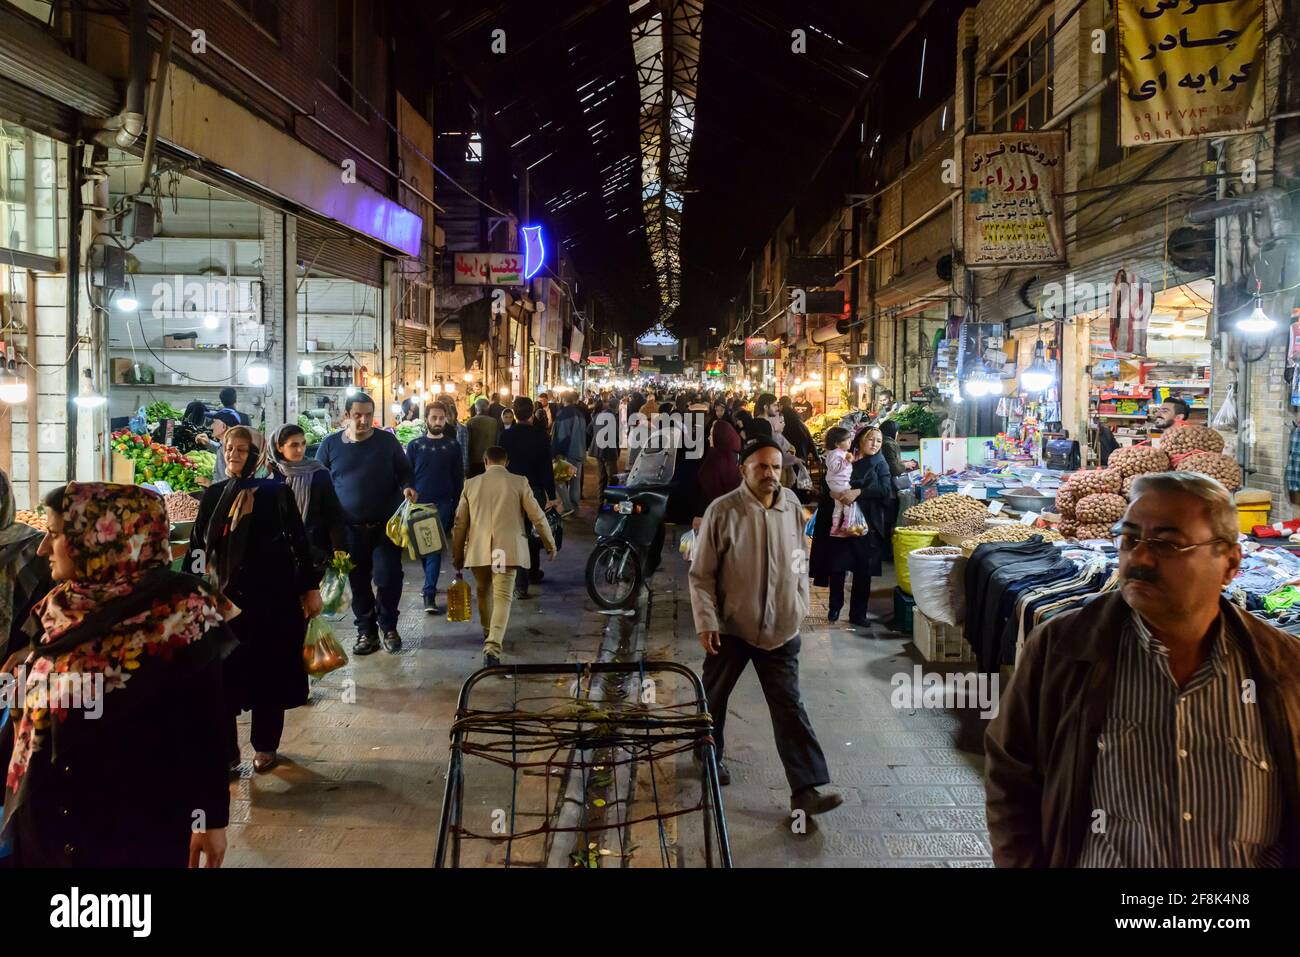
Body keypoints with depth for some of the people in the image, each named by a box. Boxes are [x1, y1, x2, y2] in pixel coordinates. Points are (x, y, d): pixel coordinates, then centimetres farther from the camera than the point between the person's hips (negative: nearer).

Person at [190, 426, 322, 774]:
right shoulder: (213, 495, 6)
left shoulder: (277, 492, -3)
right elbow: (197, 545, 9)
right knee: (223, 674, -1)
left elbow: (299, 541, -1)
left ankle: (266, 746, 24)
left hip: (273, 595, -2)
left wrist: (311, 588, -3)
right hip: (225, 596, 2)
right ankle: (225, 750, 11)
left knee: (269, 670, 7)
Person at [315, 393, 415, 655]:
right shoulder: (330, 445, 3)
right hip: (350, 528, 1)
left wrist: (406, 487, -13)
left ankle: (388, 627, 18)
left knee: (388, 576, -3)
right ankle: (366, 630, 22)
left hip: (386, 525, -1)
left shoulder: (388, 441, 1)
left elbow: (404, 472, 9)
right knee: (358, 581, 8)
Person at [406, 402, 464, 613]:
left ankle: (429, 594, -9)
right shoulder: (415, 445, 5)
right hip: (419, 504, 1)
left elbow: (459, 477, 7)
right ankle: (431, 585, 29)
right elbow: (406, 476, 6)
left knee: (435, 548, -7)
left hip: (443, 504, -1)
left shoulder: (452, 446, 5)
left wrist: (457, 505, 3)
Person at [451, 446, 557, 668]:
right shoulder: (519, 483, 1)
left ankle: (488, 634, 40)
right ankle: (493, 647, -21)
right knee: (502, 597, -6)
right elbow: (538, 517, 3)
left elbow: (460, 523, 11)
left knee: (484, 592, 23)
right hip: (507, 550, -3)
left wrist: (457, 555, 20)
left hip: (478, 550, 3)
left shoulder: (471, 484, 8)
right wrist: (550, 544, 16)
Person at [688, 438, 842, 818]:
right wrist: (706, 622, -15)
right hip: (731, 626, -2)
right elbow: (701, 574, -10)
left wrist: (801, 605, 12)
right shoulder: (722, 511, -15)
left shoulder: (791, 504, -2)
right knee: (714, 696, 17)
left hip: (781, 627, 2)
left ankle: (806, 789, 0)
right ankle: (709, 755, 43)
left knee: (790, 707, 0)